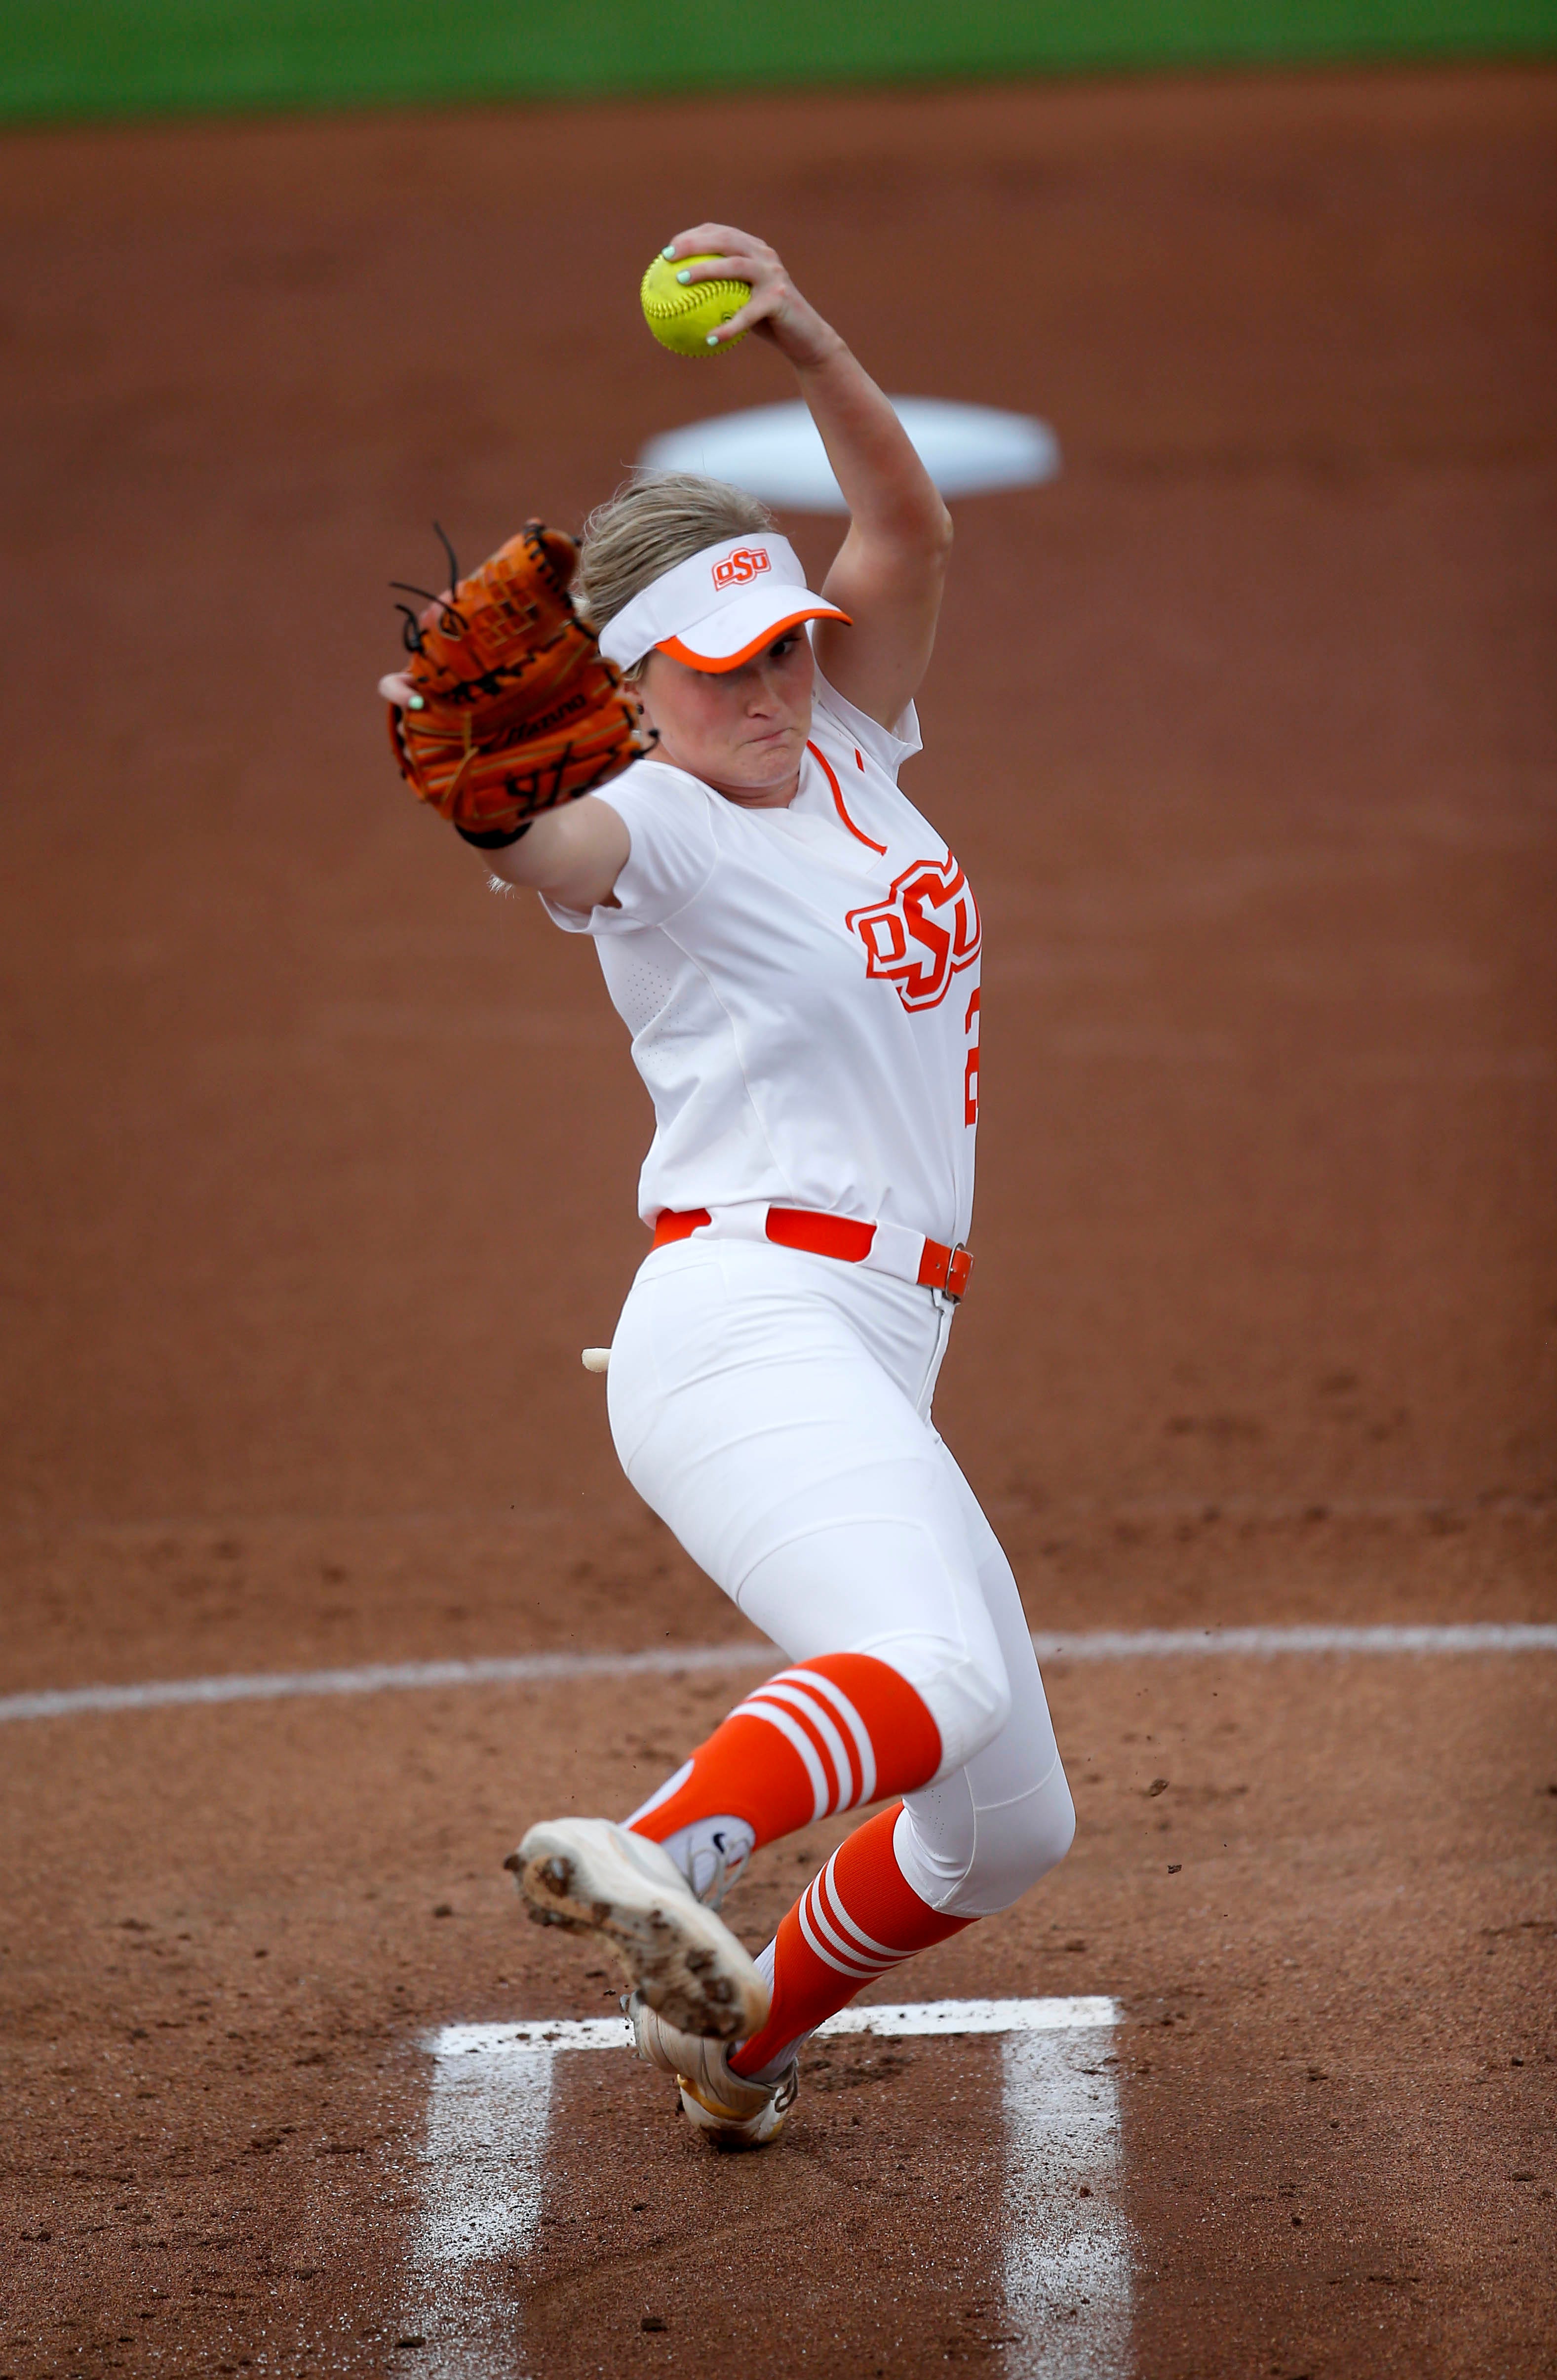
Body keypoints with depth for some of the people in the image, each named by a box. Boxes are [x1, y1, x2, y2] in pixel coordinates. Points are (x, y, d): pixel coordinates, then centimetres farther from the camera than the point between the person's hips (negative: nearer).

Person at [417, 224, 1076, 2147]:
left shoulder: (844, 748, 14)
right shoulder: (661, 830, -6)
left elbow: (907, 527, 1)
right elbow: (543, 847, -30)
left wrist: (805, 342, -16)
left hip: (870, 1383, 8)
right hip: (746, 1327, -8)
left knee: (1009, 1825, 13)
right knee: (939, 1675, -36)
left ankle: (743, 2025, 30)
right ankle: (664, 1858, -58)